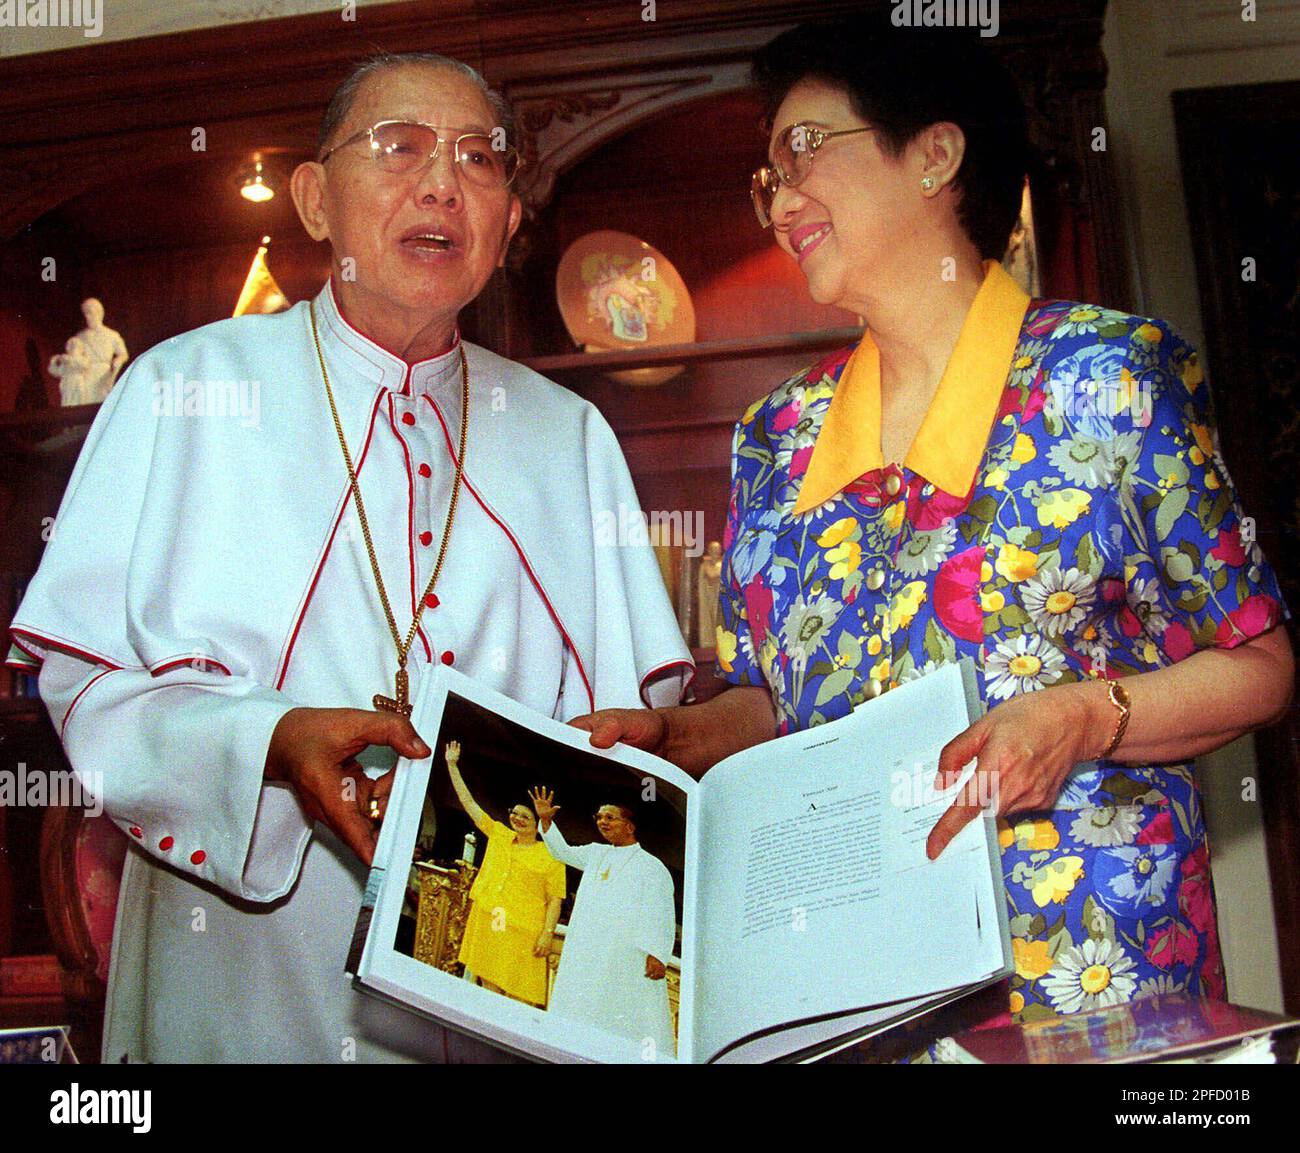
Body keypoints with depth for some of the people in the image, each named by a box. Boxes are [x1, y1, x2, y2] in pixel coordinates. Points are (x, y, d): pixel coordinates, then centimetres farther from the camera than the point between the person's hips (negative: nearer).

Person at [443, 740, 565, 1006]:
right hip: (486, 923, 5)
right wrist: (452, 765, 11)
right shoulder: (499, 834, 10)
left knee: (518, 994, -4)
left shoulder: (551, 856, -4)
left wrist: (548, 933, -17)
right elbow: (468, 803, 12)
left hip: (522, 932, -5)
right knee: (489, 986, 9)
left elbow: (555, 901, -6)